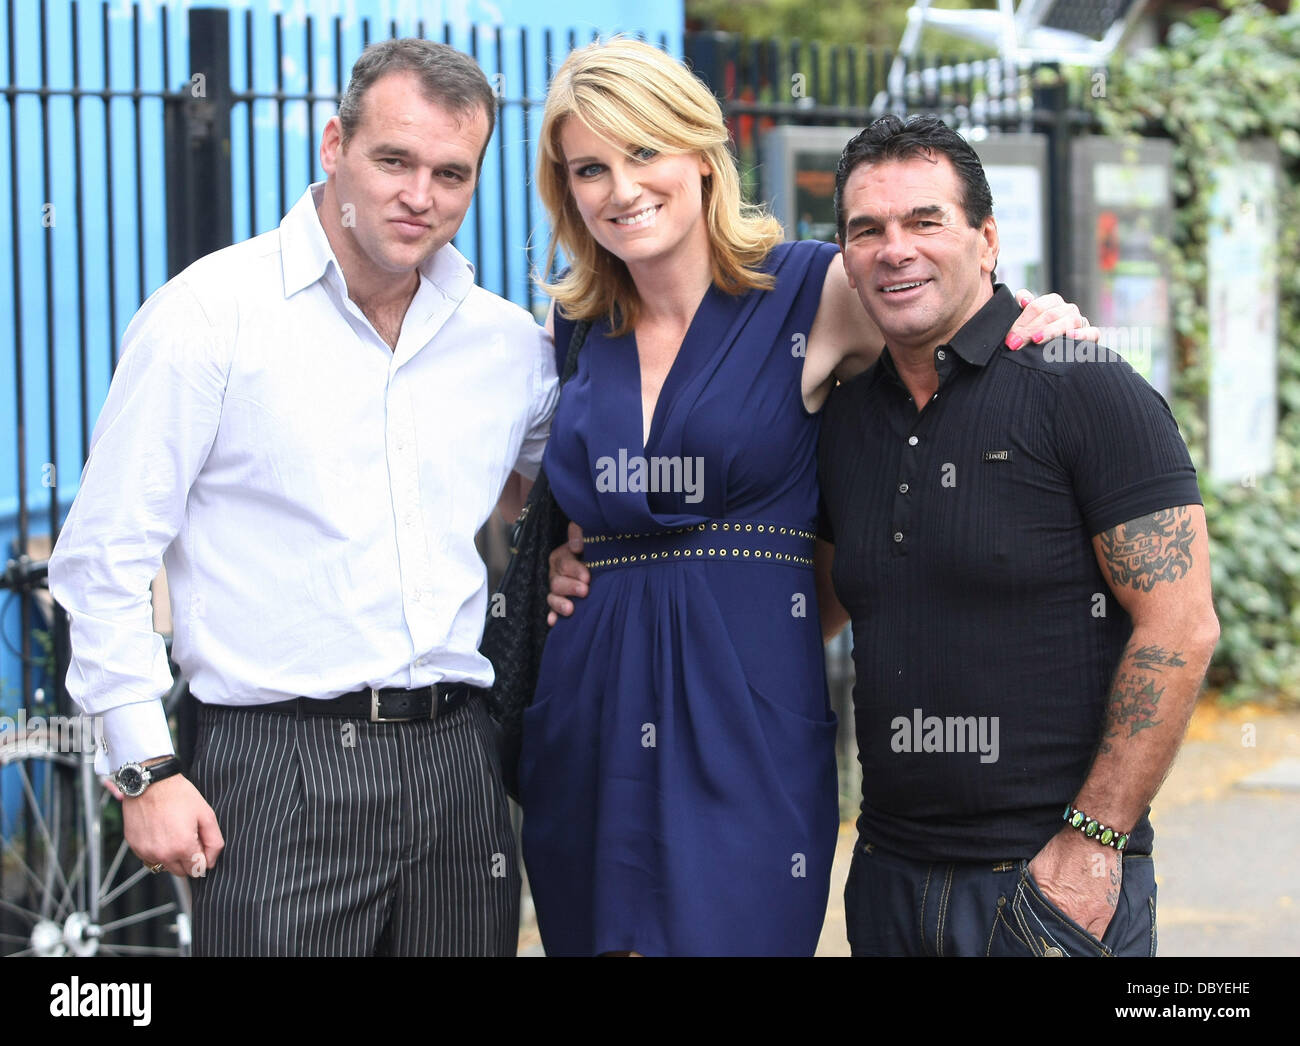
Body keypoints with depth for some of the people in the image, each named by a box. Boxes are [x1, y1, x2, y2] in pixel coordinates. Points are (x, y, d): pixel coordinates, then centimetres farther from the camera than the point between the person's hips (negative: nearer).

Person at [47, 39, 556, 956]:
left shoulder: (510, 344, 10)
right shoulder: (212, 312, -4)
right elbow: (105, 559, -4)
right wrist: (147, 769, -8)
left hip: (457, 766, 5)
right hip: (280, 768, -4)